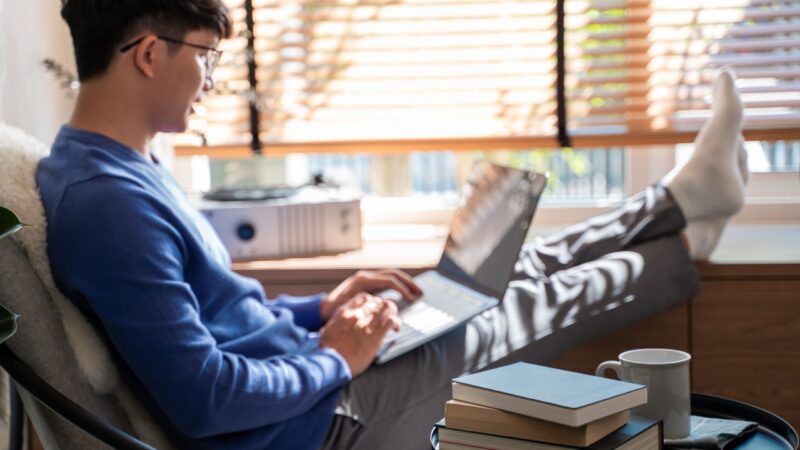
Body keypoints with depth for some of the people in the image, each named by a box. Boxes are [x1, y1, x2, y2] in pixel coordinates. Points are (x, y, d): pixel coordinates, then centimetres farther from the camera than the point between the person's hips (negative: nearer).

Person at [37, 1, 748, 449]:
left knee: (500, 278, 12)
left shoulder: (122, 169, 5)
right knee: (533, 305, 5)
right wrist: (334, 362, -16)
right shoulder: (108, 202, -28)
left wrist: (320, 309, 5)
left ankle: (683, 199, 28)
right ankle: (688, 248, 27)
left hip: (294, 371, 9)